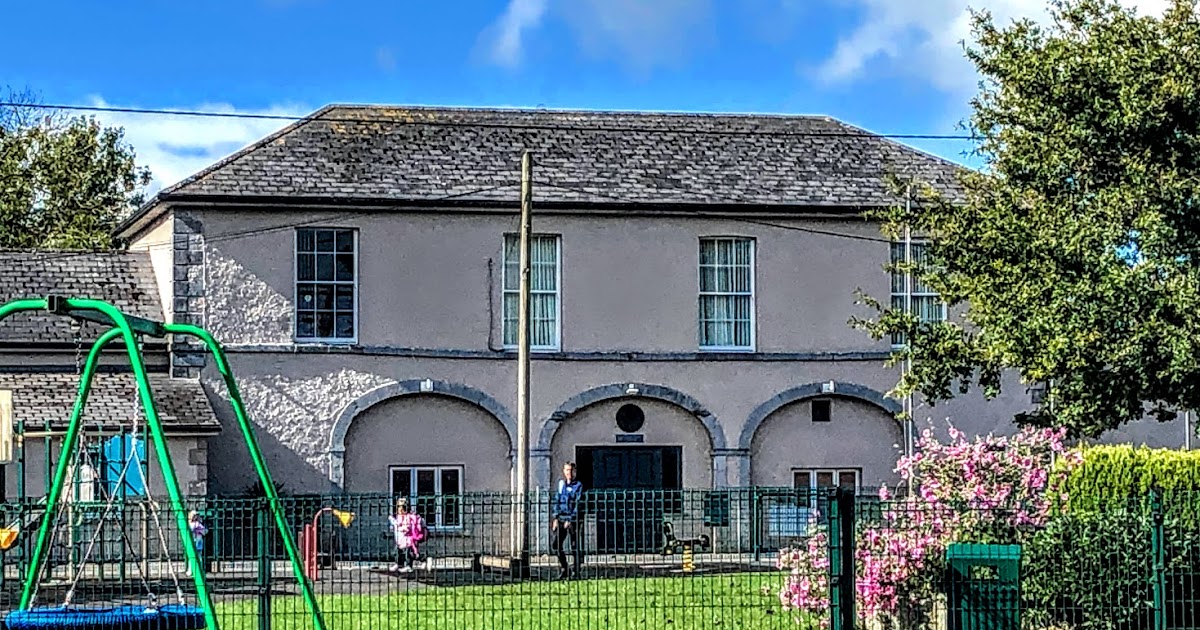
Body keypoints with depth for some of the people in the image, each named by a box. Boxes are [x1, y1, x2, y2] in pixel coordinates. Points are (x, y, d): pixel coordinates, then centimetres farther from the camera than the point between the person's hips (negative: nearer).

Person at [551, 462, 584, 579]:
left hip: (573, 520, -4)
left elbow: (577, 504, -8)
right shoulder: (561, 483, 12)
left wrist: (570, 520, -15)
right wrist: (556, 517, 5)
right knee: (557, 544, -2)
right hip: (561, 518, 4)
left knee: (574, 546, -2)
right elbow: (557, 500, 14)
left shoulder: (578, 485, -2)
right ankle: (563, 570, 10)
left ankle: (576, 571, 5)